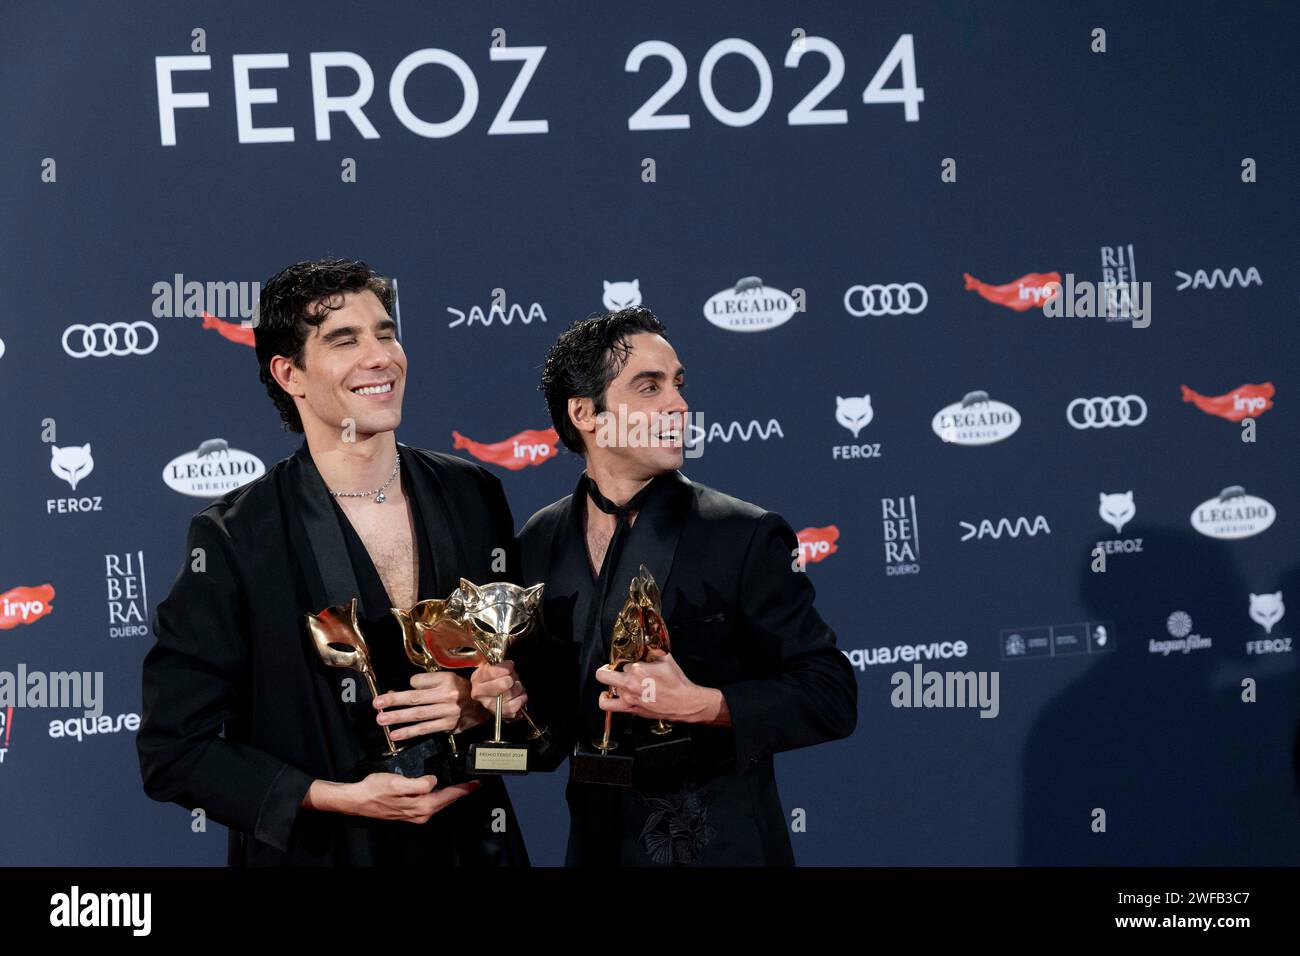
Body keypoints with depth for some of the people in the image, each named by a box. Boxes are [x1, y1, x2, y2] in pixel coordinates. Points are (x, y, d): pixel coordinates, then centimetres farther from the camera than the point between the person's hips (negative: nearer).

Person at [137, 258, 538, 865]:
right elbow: (173, 751, -12)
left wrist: (484, 702, -13)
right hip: (321, 851, -4)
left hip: (472, 839, 4)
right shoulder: (235, 539, -13)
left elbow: (532, 664, 9)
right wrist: (345, 798, -20)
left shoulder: (472, 495, -1)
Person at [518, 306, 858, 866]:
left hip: (722, 846, -4)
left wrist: (700, 705, -24)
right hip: (598, 845, 4)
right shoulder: (538, 544, 1)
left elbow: (831, 696, -13)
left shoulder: (746, 537, -12)